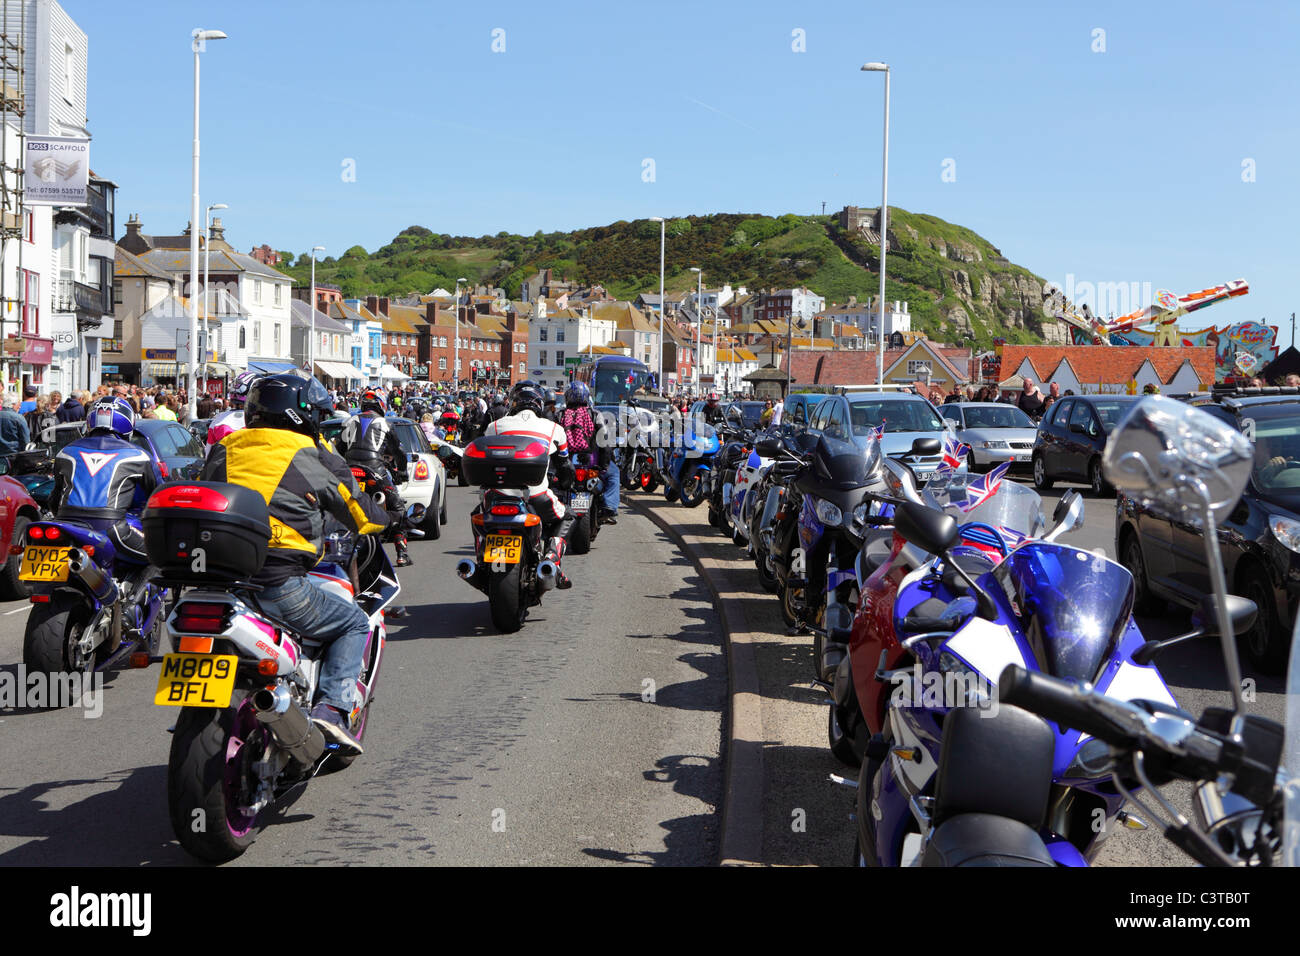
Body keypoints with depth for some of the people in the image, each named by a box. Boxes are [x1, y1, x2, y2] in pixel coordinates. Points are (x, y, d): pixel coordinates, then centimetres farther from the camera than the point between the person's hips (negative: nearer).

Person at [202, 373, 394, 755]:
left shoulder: (223, 451, 14)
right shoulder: (315, 460, 0)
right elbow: (360, 513, 8)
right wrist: (393, 518, 30)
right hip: (279, 585, -5)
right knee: (356, 624, 16)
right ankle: (332, 706, -2)